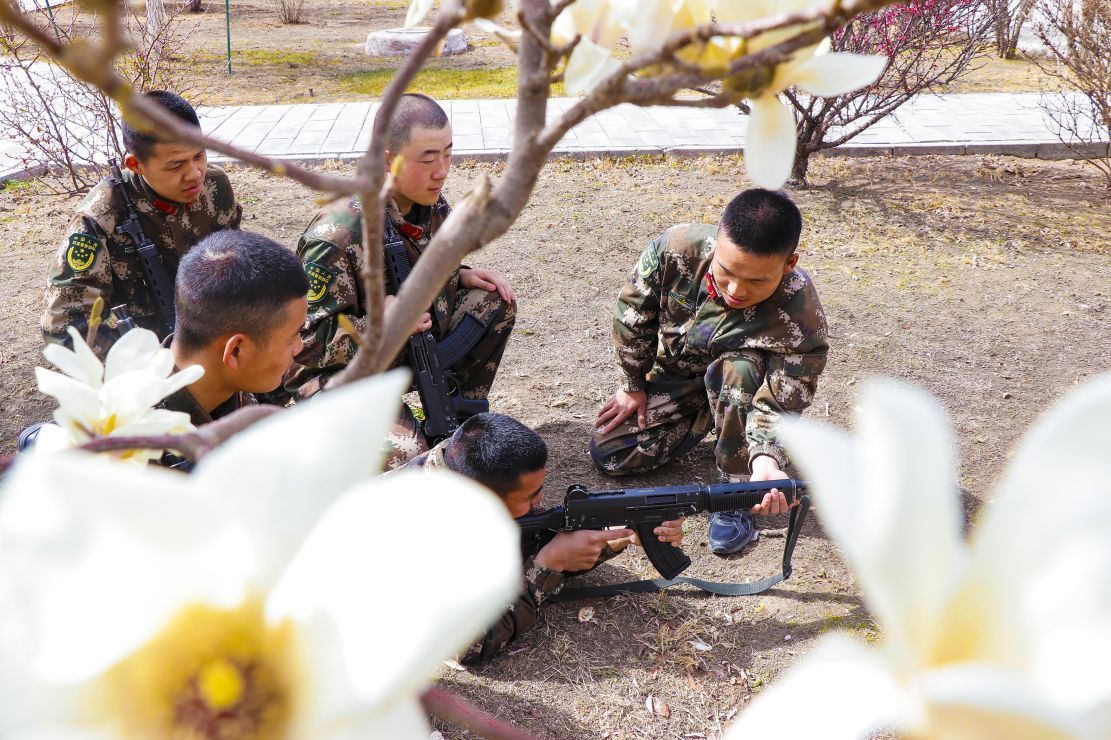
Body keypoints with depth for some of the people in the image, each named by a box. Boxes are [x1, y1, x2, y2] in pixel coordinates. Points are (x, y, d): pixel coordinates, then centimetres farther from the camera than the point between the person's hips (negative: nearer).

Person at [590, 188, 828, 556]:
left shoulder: (801, 320, -37)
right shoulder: (677, 249, -31)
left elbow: (777, 405, -33)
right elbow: (633, 315, -13)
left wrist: (765, 459, -54)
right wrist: (634, 386, -3)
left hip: (737, 386, -3)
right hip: (673, 376, 3)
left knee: (738, 369, -39)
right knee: (609, 452, -6)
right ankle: (703, 420, 16)